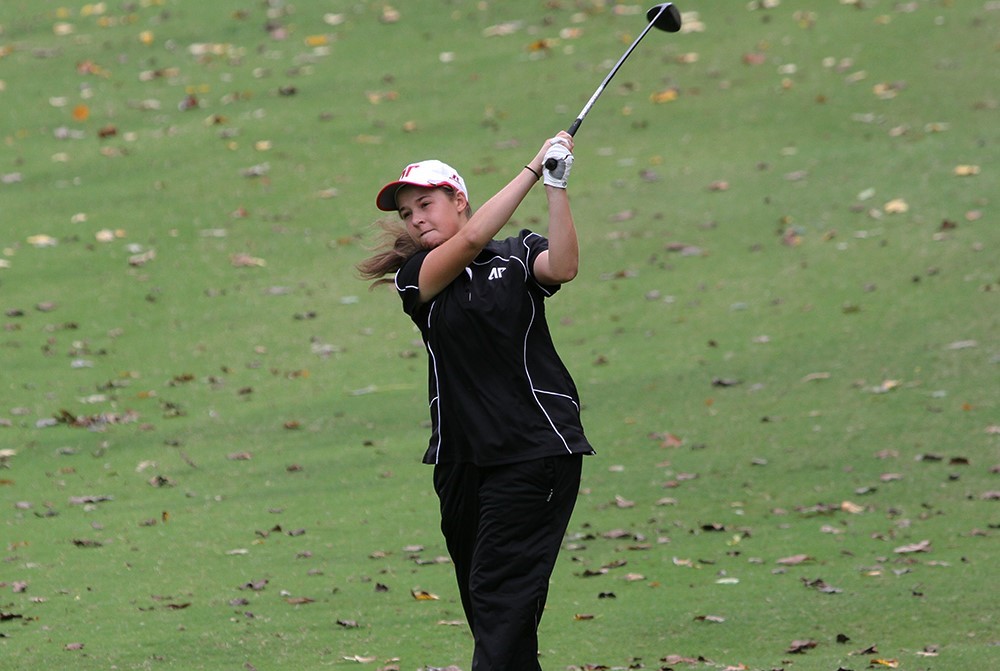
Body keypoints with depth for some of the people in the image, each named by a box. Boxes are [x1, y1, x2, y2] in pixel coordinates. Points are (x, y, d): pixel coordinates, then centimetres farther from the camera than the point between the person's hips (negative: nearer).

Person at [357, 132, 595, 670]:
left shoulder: (517, 256, 4)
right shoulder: (415, 278, 4)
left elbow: (562, 267, -17)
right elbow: (469, 241, -13)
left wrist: (556, 186, -22)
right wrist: (533, 170, -14)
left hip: (536, 449, -4)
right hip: (463, 459, 4)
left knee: (502, 596, -12)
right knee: (481, 603, 8)